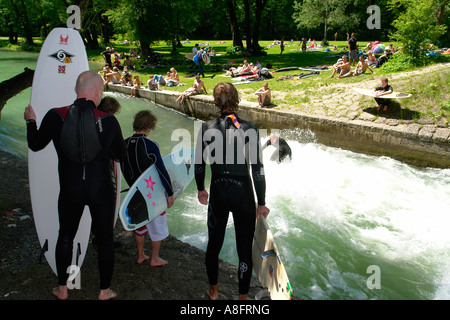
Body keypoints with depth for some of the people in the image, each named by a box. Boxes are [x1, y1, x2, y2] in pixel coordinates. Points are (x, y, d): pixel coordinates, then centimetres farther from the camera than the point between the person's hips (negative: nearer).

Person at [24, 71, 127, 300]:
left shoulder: (55, 116, -11)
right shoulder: (108, 121, -15)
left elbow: (35, 145, 5)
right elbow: (121, 156, -2)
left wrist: (30, 121, 22)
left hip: (70, 191, 2)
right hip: (101, 190, -1)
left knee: (65, 237, 22)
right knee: (105, 239, 15)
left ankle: (62, 289, 34)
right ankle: (104, 291, 28)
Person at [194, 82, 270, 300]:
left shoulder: (207, 128, -6)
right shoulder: (249, 129, -13)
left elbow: (199, 164, 1)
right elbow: (257, 168, -12)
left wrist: (200, 189, 19)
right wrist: (261, 203, -2)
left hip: (218, 193, 3)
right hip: (243, 193, -2)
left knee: (214, 243, 21)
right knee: (244, 249, 12)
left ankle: (213, 290, 40)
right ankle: (242, 296, 25)